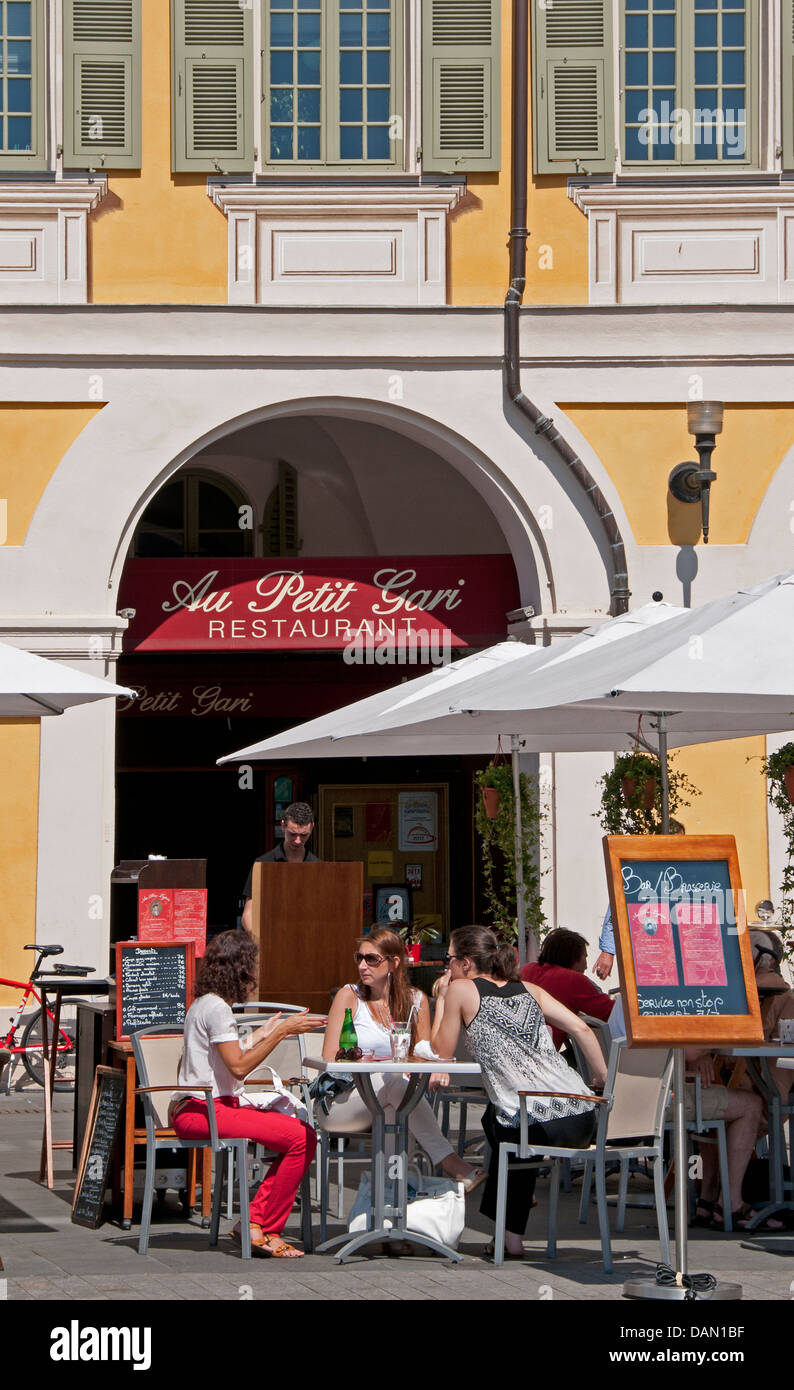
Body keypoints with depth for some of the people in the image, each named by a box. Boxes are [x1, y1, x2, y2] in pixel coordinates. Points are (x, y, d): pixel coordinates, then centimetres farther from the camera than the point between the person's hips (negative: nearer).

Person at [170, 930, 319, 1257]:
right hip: (201, 1111, -10)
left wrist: (260, 1035, 29)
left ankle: (254, 1220, -6)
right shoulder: (216, 1007, -12)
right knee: (300, 1138, -21)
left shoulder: (205, 1004, 19)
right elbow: (238, 1067, -18)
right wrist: (281, 1031, -13)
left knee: (303, 1134, -3)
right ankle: (268, 1231, -12)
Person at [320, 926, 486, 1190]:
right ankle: (450, 1164, -42)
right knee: (393, 1080, -35)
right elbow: (330, 1061, -4)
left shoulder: (415, 1000, 10)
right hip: (340, 1102, -3)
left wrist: (437, 1071, -16)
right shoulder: (350, 996, 0)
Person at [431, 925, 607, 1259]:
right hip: (582, 1118, 6)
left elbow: (442, 1051, 12)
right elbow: (581, 1029, 11)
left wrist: (442, 999, 22)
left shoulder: (462, 989, 6)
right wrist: (606, 1082, 14)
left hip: (538, 1128, -6)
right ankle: (509, 1231, 38)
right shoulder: (529, 990, 20)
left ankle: (511, 1235, 26)